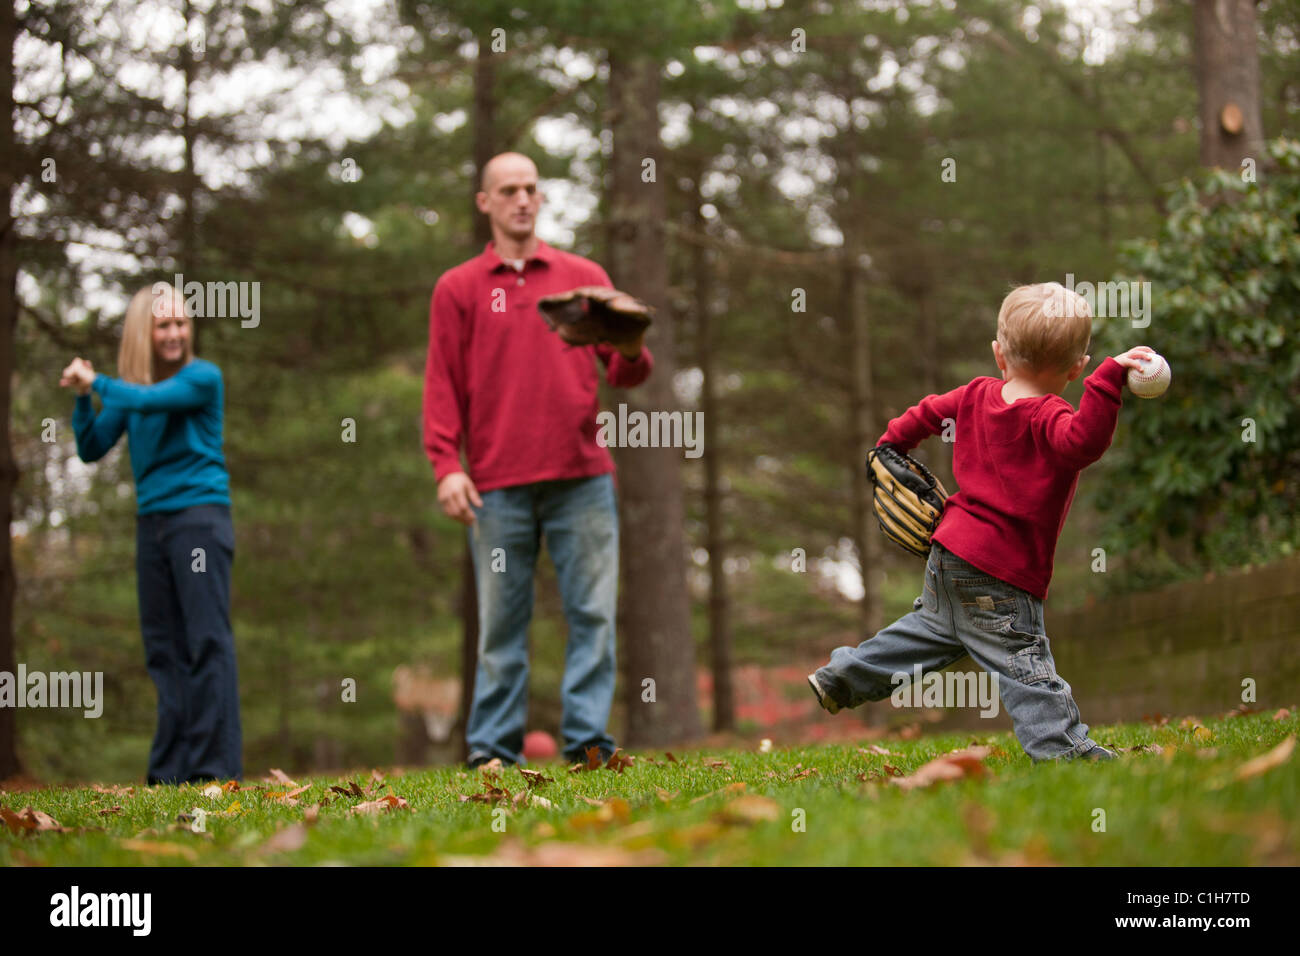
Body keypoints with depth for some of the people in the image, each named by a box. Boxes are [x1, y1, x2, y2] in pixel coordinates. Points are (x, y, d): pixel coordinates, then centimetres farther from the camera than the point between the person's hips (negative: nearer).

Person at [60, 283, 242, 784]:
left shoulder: (203, 377, -5)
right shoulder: (130, 386, 11)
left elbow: (148, 400, -21)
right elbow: (91, 450, 10)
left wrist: (95, 381, -6)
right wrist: (82, 398, -5)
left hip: (199, 514, -6)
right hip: (152, 522, 6)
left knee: (207, 641, -10)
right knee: (164, 648, 5)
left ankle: (218, 764, -13)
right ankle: (171, 770, 7)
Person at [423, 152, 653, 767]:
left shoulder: (584, 277, 15)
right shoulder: (459, 289, 12)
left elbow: (622, 372, 12)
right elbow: (442, 387, 7)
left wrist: (632, 355, -13)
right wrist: (447, 467, -5)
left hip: (582, 478, 1)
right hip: (498, 486, -1)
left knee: (593, 613, -4)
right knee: (501, 622, -1)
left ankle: (587, 738, -2)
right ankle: (493, 749, 2)